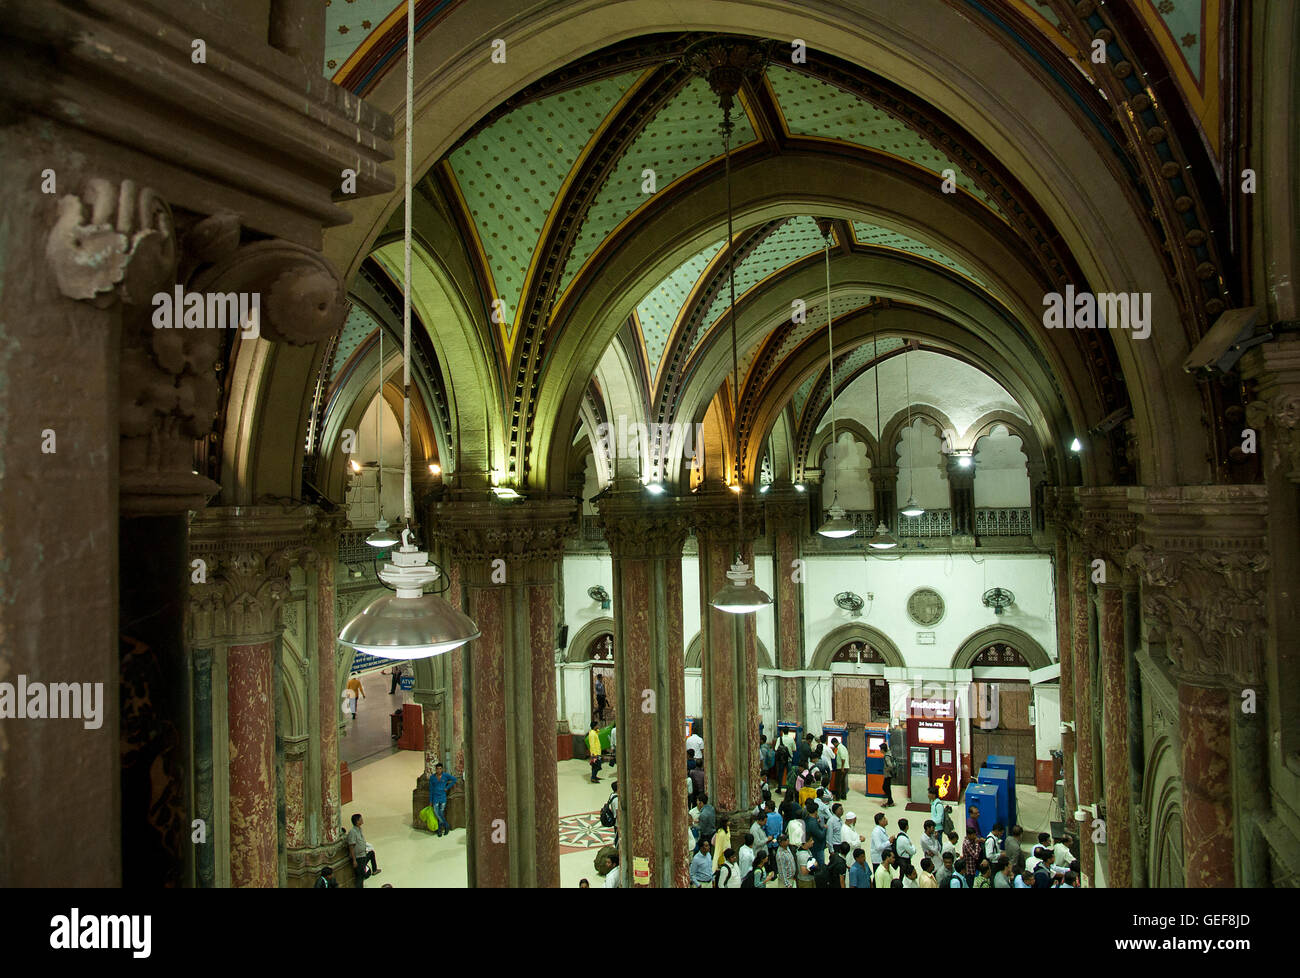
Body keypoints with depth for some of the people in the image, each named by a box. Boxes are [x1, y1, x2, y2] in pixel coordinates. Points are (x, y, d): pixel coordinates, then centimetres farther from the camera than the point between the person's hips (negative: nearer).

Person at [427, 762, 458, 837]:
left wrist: (447, 787, -4)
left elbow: (454, 779, 2)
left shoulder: (445, 775, -6)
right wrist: (430, 801, 3)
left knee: (441, 813, -2)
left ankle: (439, 830, 11)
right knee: (436, 812, -16)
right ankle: (446, 826, -1)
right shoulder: (432, 777, -2)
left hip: (443, 796, 0)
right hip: (435, 797, 0)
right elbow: (431, 789, 2)